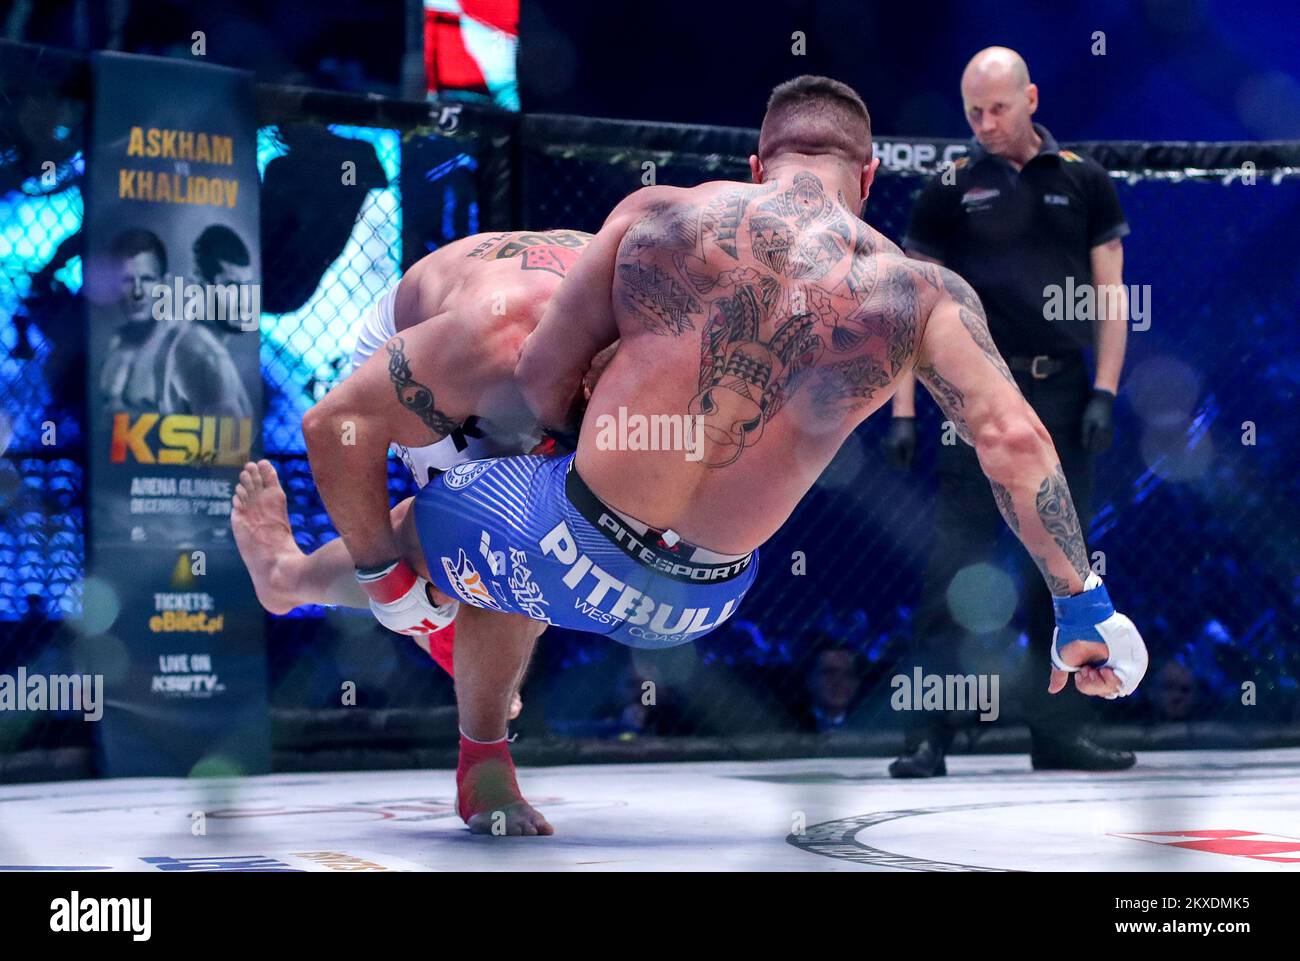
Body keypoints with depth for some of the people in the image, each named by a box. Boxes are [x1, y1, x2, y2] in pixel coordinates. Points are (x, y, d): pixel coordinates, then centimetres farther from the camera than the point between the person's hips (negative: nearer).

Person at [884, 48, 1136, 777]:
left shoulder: (1083, 181, 7)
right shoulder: (951, 190, 4)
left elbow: (1111, 294, 9)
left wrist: (1104, 392, -1)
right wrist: (904, 411, -2)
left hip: (1063, 392, 2)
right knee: (957, 560, -7)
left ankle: (1057, 731, 14)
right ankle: (929, 733, -6)